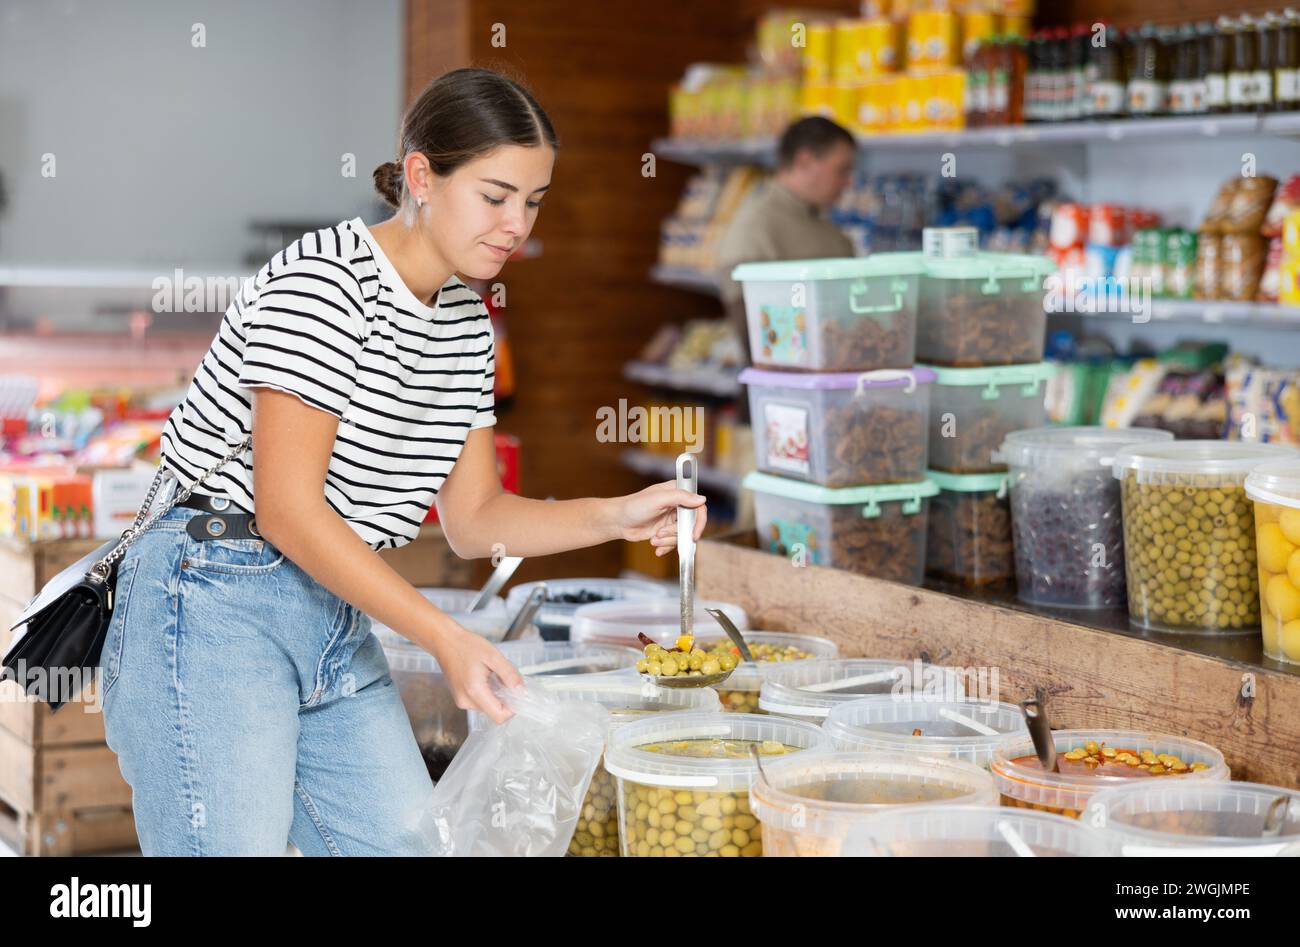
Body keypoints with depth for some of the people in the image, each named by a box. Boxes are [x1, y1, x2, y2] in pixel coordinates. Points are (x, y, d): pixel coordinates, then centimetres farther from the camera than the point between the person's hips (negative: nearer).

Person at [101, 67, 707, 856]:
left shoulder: (466, 323, 11)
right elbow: (287, 509, -21)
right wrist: (445, 637, -23)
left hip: (339, 614, 9)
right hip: (216, 605, -9)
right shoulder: (323, 280, -16)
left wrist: (618, 517, -3)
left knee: (407, 839, 4)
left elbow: (473, 518, 13)